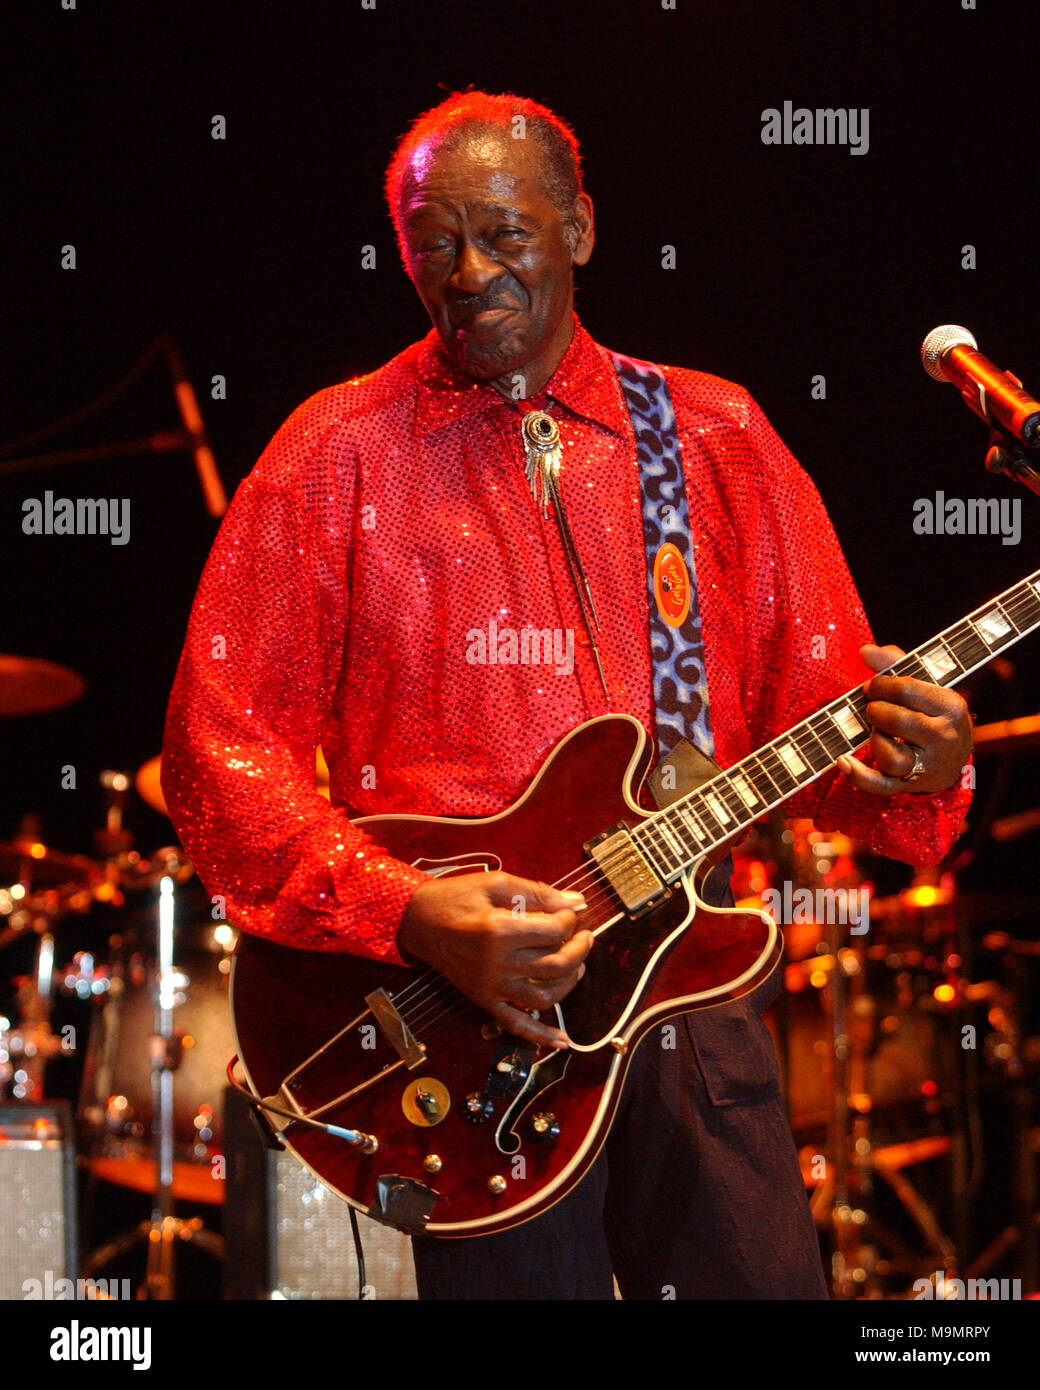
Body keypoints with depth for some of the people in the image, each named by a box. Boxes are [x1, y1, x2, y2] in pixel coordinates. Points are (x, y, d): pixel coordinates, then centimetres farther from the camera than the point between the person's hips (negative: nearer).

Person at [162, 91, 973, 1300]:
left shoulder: (717, 438, 11)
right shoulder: (339, 453, 2)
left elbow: (816, 694, 11)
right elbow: (216, 746, -4)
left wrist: (908, 756, -13)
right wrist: (407, 914, -17)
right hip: (466, 1007, -2)